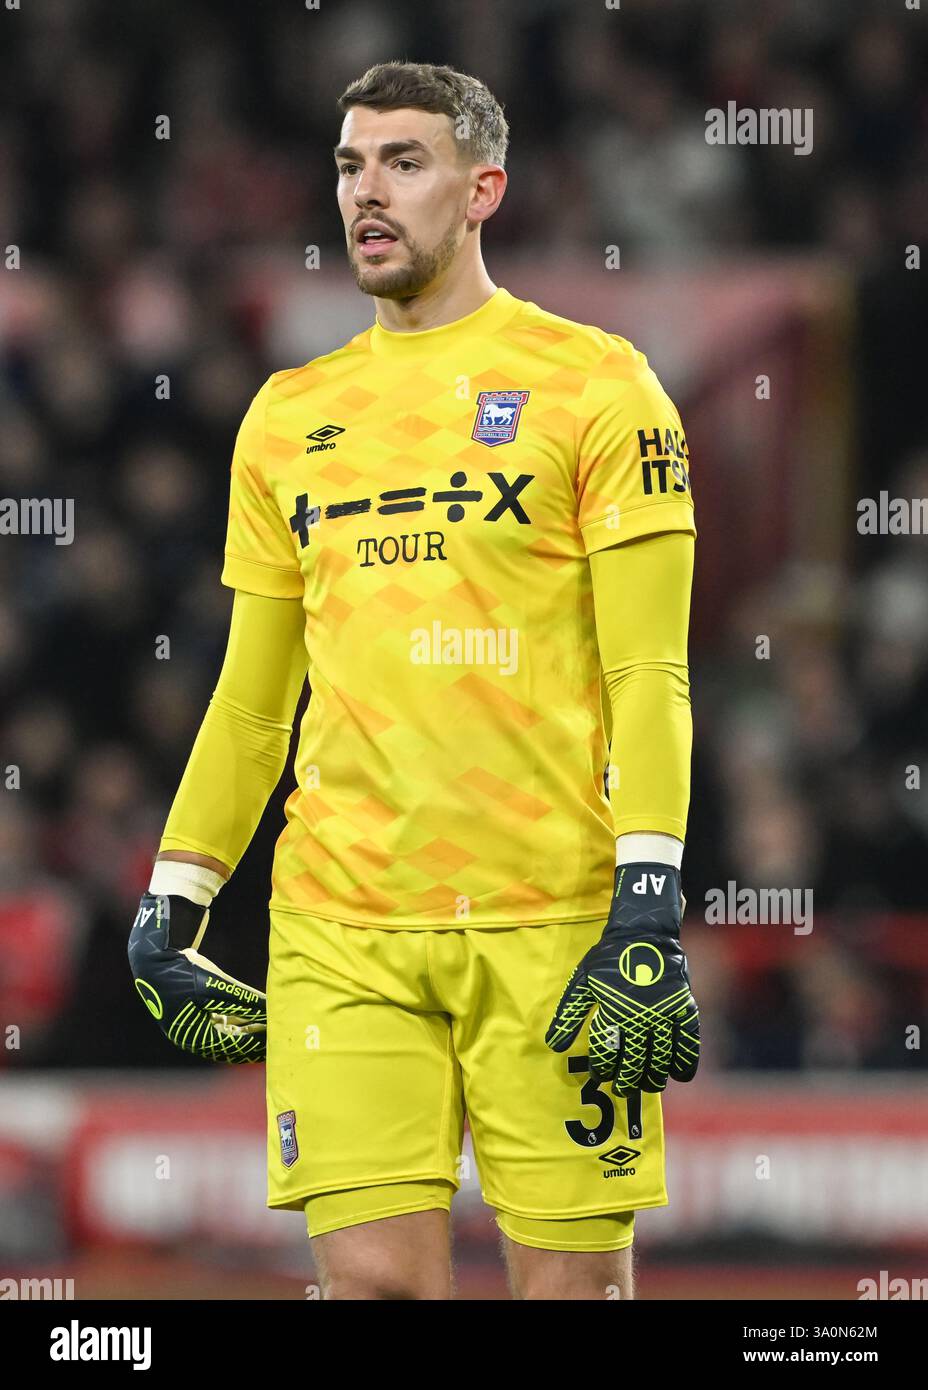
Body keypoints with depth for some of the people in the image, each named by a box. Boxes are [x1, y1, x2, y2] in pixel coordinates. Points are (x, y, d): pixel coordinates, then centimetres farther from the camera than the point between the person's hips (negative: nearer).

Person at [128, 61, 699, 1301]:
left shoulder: (592, 385, 1)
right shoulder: (291, 418, 15)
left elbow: (649, 675, -4)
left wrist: (649, 912, -13)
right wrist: (169, 913, 15)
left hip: (547, 920, -3)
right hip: (339, 924, 3)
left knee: (571, 1278, -2)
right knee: (375, 1275, -5)